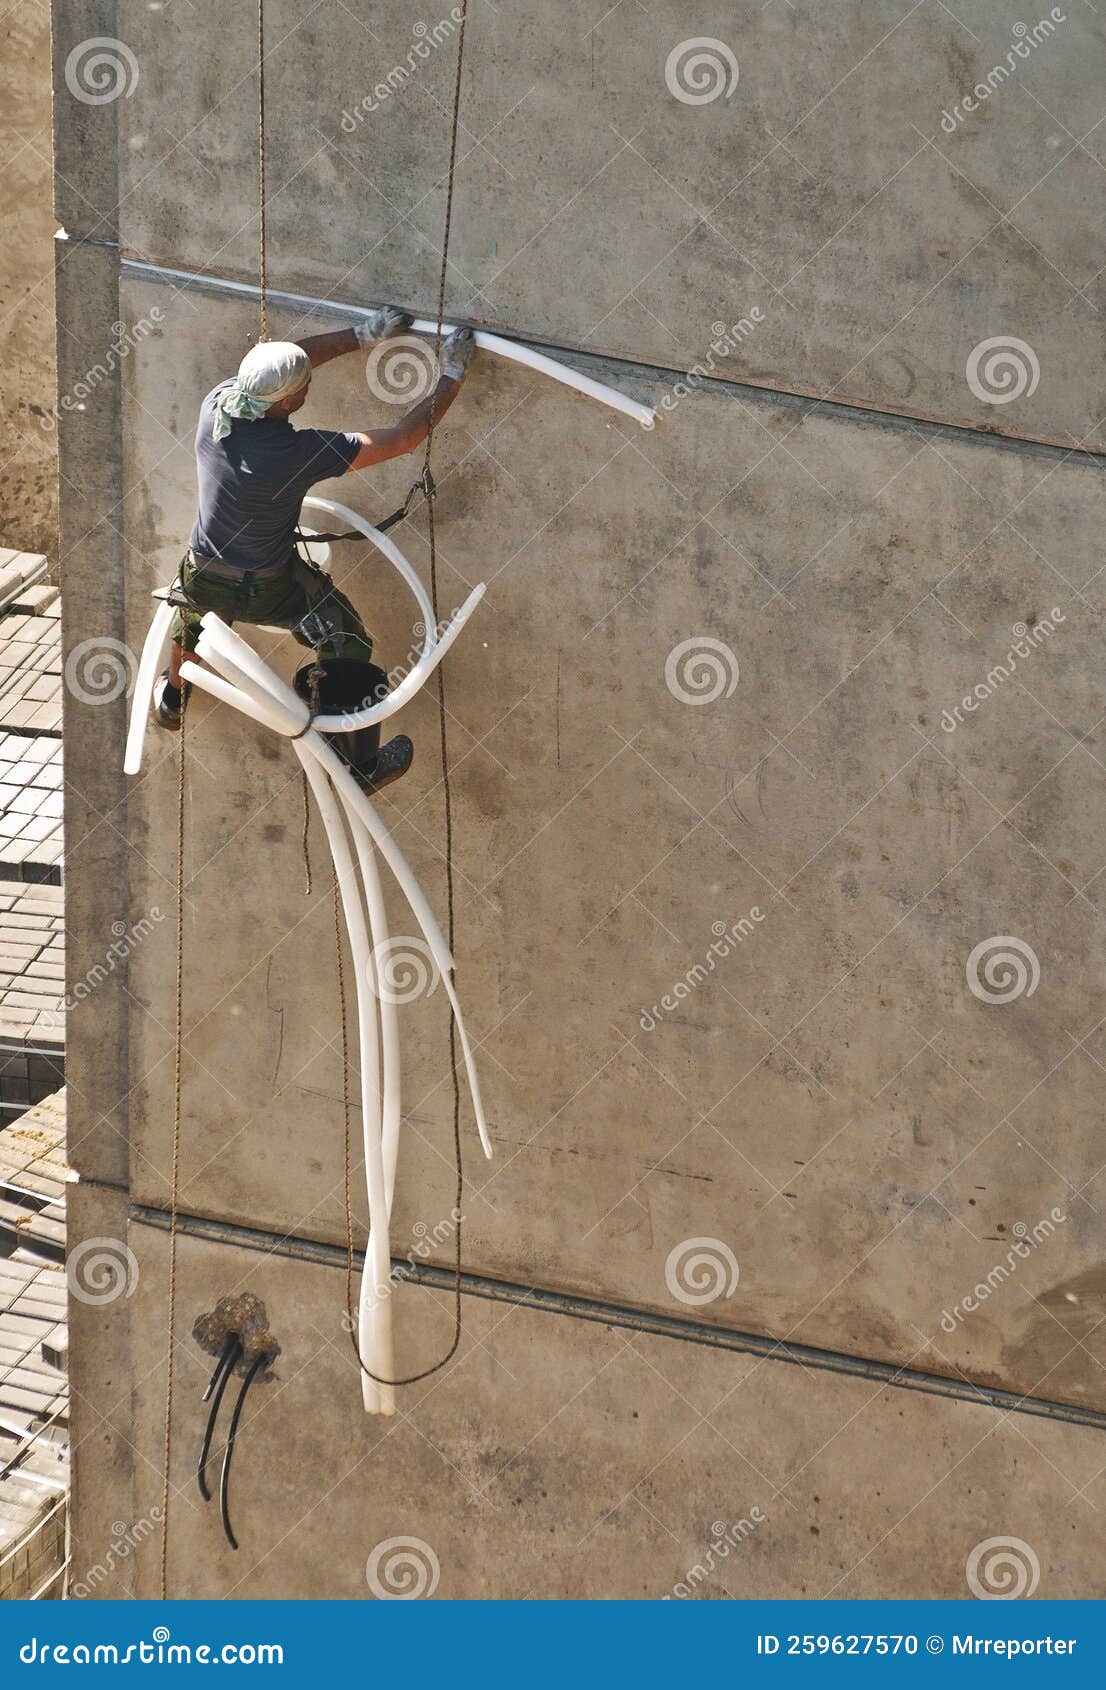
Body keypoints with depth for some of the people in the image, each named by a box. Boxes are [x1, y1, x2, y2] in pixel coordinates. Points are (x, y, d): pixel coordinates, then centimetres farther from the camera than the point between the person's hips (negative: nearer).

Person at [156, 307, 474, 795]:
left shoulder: (216, 404, -18)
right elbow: (401, 440, -23)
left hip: (204, 581, 5)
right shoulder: (300, 452, -32)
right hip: (268, 593, -5)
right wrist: (451, 377, -13)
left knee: (192, 601, 40)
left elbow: (282, 359, 1)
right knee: (348, 643, 17)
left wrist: (360, 336, 3)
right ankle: (359, 767, 26)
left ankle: (170, 698, 61)